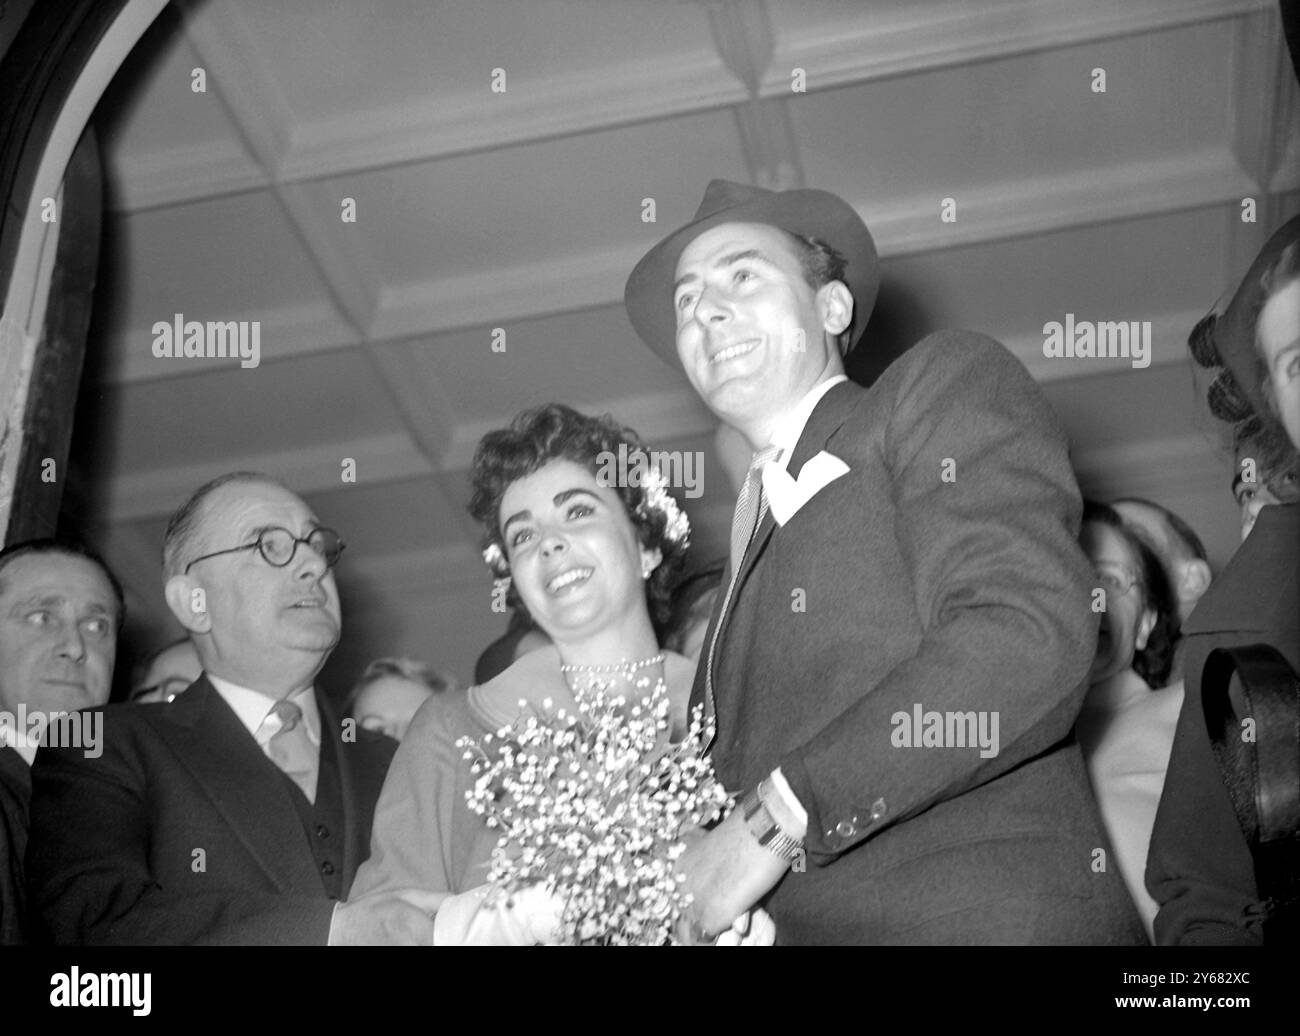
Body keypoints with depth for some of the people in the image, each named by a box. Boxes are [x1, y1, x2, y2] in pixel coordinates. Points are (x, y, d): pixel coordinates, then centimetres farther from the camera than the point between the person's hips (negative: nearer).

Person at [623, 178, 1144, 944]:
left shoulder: (950, 381, 0)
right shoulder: (751, 540, 19)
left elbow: (1030, 636, -16)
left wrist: (773, 820, -15)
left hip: (980, 917, -6)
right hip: (799, 924, 6)